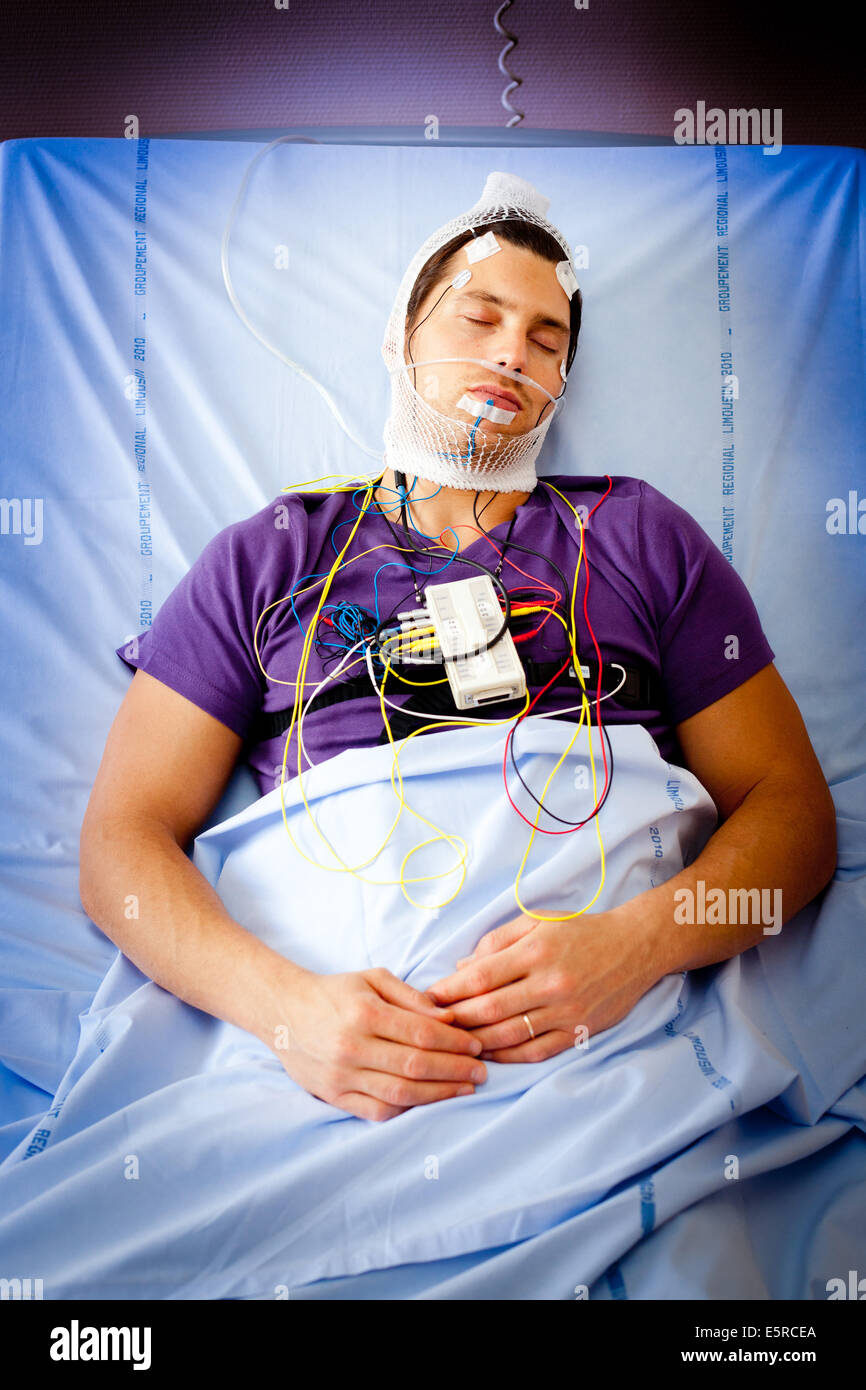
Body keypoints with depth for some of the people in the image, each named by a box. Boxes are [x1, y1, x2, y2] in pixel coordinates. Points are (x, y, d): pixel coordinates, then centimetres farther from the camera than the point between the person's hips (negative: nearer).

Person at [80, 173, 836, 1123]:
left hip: (614, 1034, 0)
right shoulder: (265, 559, 11)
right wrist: (280, 1002, -15)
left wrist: (638, 942, -12)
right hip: (331, 1020, 1)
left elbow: (793, 804, 8)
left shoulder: (642, 536, 14)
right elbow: (122, 837, 4)